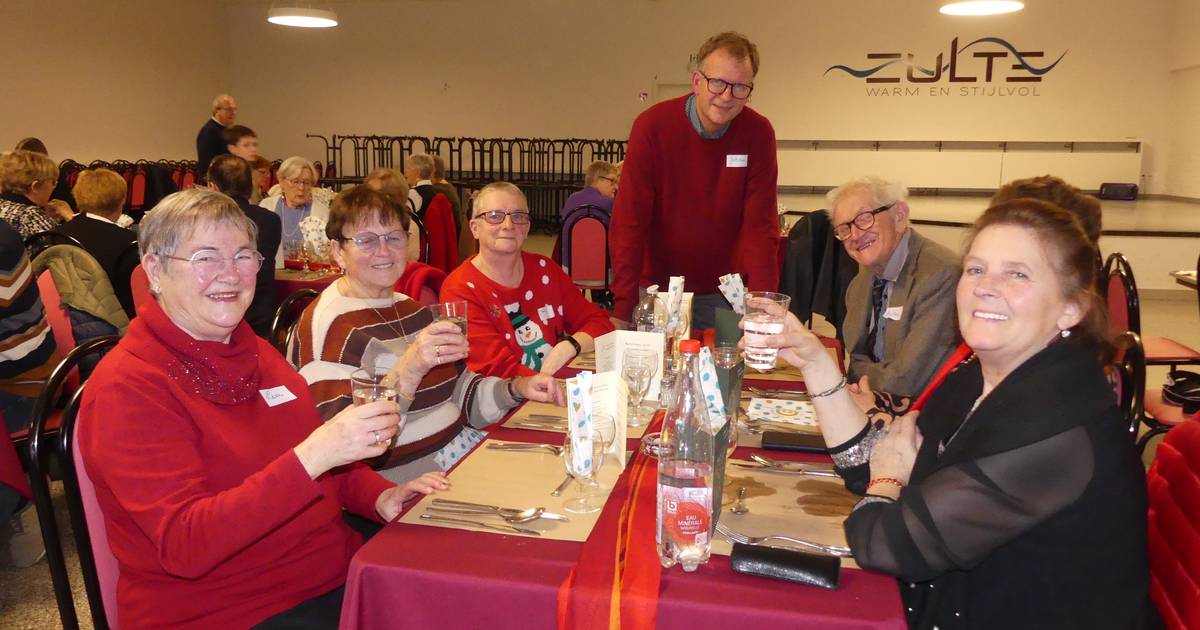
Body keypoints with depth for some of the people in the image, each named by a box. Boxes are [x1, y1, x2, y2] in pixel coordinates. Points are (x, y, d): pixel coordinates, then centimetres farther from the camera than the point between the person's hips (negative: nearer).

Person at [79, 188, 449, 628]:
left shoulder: (256, 353, 10)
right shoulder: (126, 386, -12)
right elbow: (184, 546, -22)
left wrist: (382, 497, -2)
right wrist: (312, 455, -32)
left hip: (334, 575, 7)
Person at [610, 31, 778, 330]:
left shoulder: (758, 133, -9)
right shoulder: (652, 126, -15)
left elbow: (760, 225, -11)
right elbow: (629, 222, -18)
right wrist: (622, 311, -23)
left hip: (722, 294, 2)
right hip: (657, 288, -1)